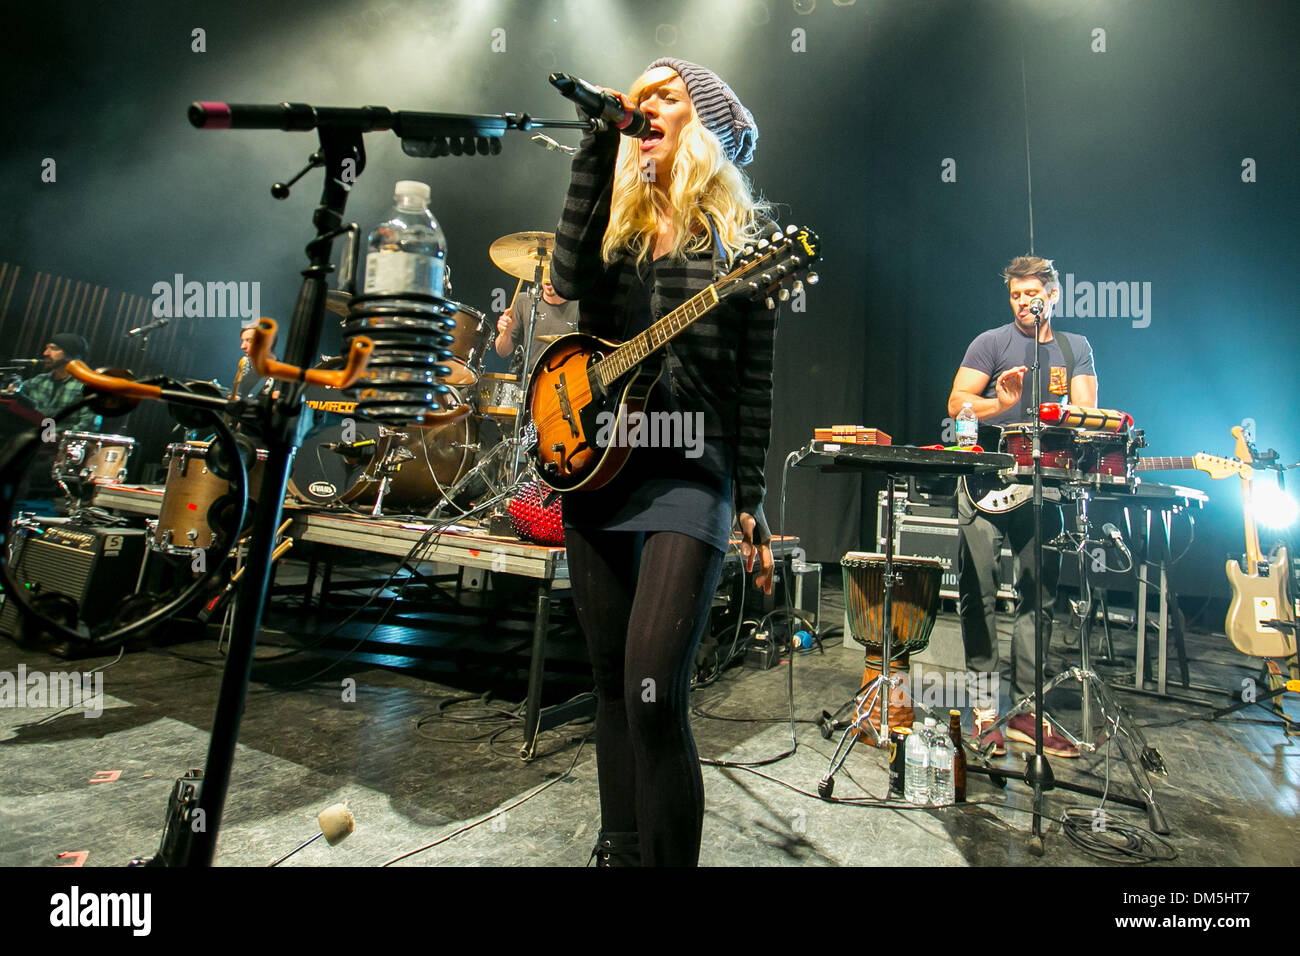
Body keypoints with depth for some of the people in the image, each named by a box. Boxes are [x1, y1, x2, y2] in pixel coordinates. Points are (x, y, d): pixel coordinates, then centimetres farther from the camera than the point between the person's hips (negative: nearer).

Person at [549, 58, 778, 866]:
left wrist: (752, 503, -3)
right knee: (612, 682, 12)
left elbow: (755, 377, 0)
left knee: (654, 693, -14)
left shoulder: (743, 231, 5)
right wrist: (600, 141, -4)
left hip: (690, 473, -4)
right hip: (593, 465, 5)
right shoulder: (618, 214, 15)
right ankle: (622, 847, 32)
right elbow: (569, 278, -8)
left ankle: (670, 857, 10)